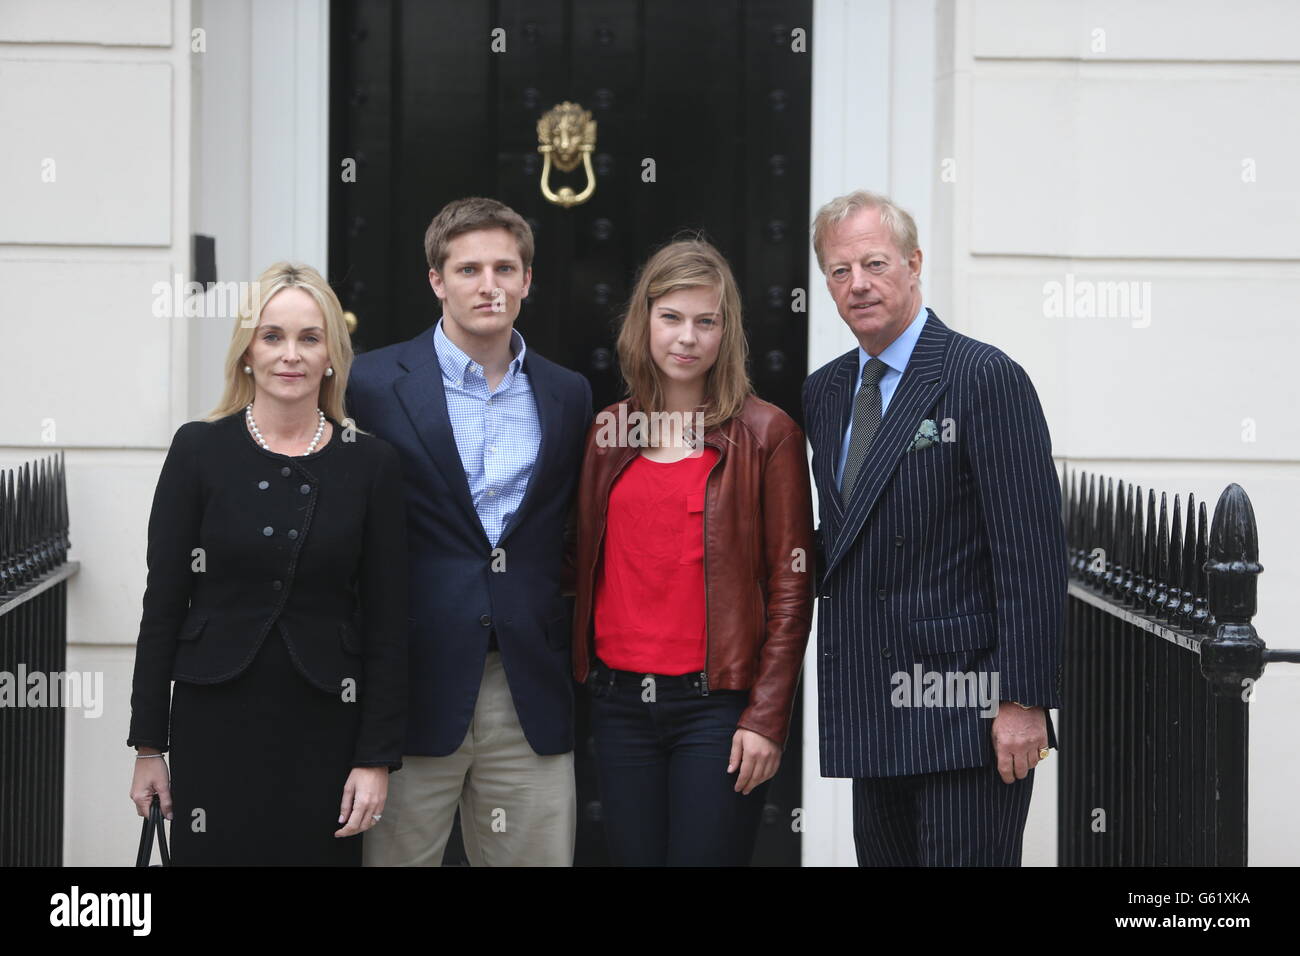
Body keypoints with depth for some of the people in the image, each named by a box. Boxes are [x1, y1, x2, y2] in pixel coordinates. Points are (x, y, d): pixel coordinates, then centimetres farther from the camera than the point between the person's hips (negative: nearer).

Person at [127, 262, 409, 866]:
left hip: (326, 726, 0)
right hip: (215, 724, 0)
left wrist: (377, 757, -3)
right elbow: (163, 603, 1)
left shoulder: (371, 464, 1)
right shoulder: (199, 450, 0)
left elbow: (386, 623, 2)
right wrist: (148, 745, 0)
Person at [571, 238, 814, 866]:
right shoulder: (609, 431, 10)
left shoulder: (766, 434, -2)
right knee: (634, 857, 8)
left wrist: (767, 718, -9)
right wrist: (579, 671, 6)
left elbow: (791, 587, -4)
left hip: (716, 704, -4)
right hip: (619, 703, 4)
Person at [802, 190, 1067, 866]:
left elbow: (1031, 553, -13)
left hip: (965, 711, -7)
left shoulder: (987, 379, -8)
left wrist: (1024, 700, -17)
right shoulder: (823, 392, 14)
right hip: (870, 714, 7)